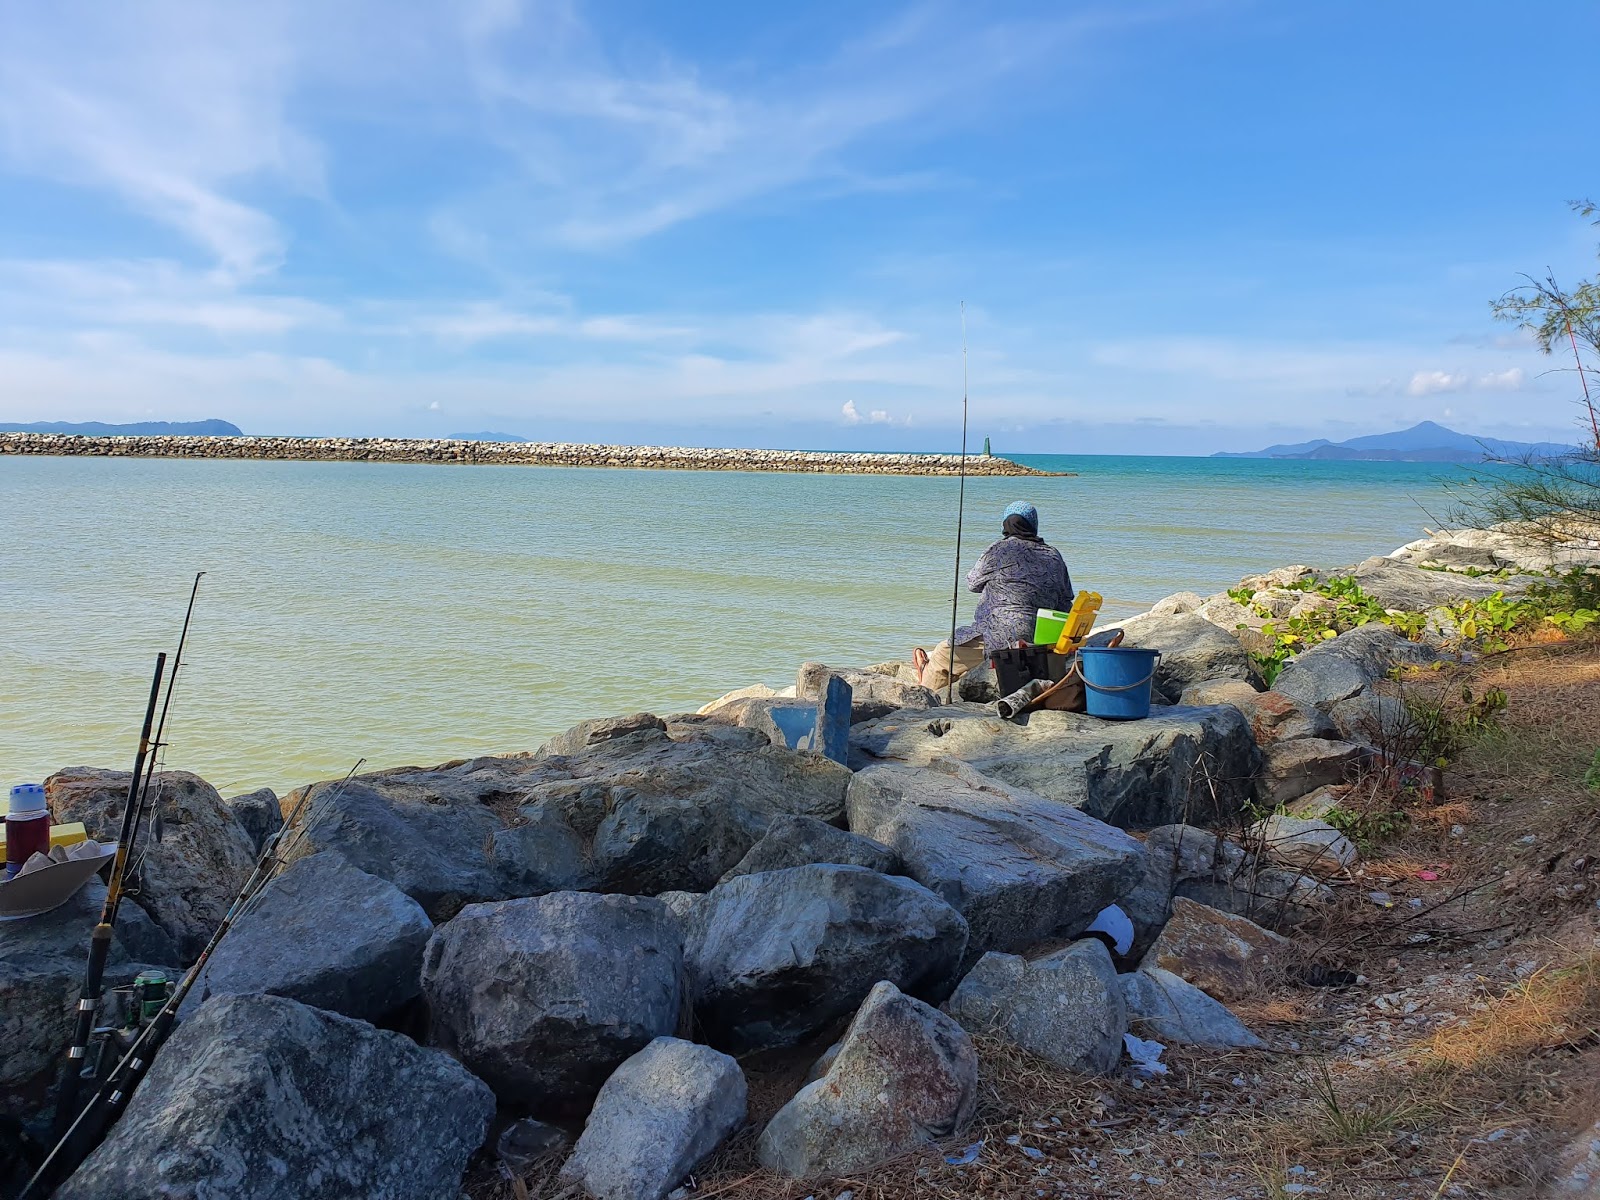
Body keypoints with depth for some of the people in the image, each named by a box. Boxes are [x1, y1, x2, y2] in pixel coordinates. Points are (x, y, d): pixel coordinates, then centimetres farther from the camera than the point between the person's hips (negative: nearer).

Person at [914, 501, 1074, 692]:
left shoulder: (1001, 550, -5)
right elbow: (1065, 603, 13)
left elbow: (973, 582, 9)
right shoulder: (1053, 555, 11)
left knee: (943, 653, 13)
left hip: (1004, 639, -7)